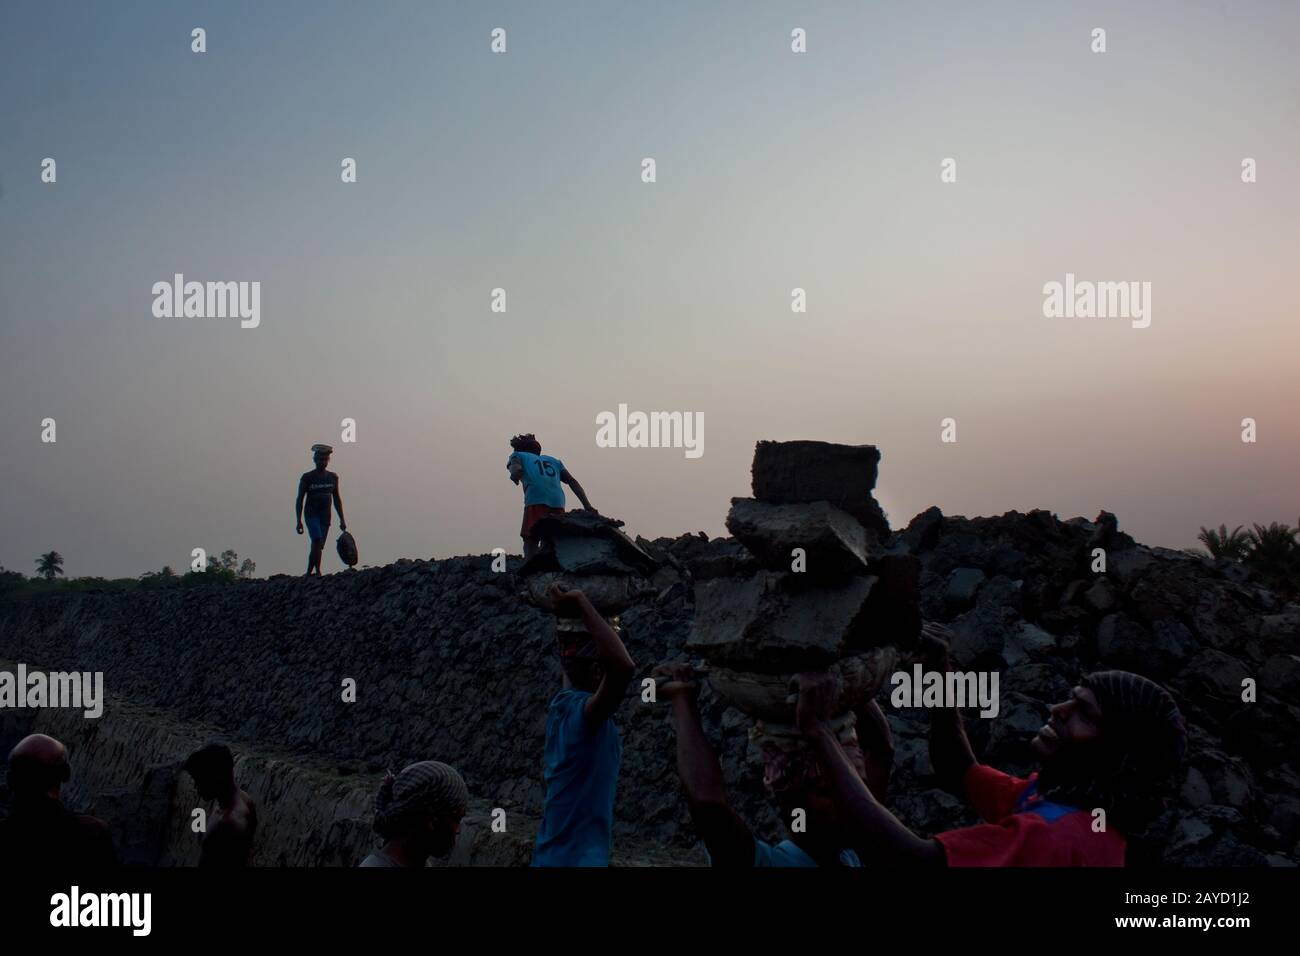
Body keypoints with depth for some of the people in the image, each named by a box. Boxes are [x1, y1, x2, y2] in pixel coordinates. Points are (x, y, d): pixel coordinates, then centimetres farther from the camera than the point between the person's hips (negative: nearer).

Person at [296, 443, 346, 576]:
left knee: (318, 547, 3)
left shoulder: (333, 477, 11)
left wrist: (342, 519, 12)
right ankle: (317, 571, -23)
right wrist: (299, 521, -10)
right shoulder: (307, 478, -2)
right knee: (317, 542, -22)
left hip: (325, 516, 4)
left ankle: (308, 574, 12)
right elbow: (299, 499, -2)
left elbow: (336, 499, 17)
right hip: (311, 515, -4)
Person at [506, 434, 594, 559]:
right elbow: (573, 482, 21)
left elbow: (516, 470, -3)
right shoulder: (553, 461, 34)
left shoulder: (517, 456, 23)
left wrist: (514, 478, 17)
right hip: (558, 503, 4)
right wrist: (587, 506, 13)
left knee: (530, 541, -4)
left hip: (536, 503, -4)